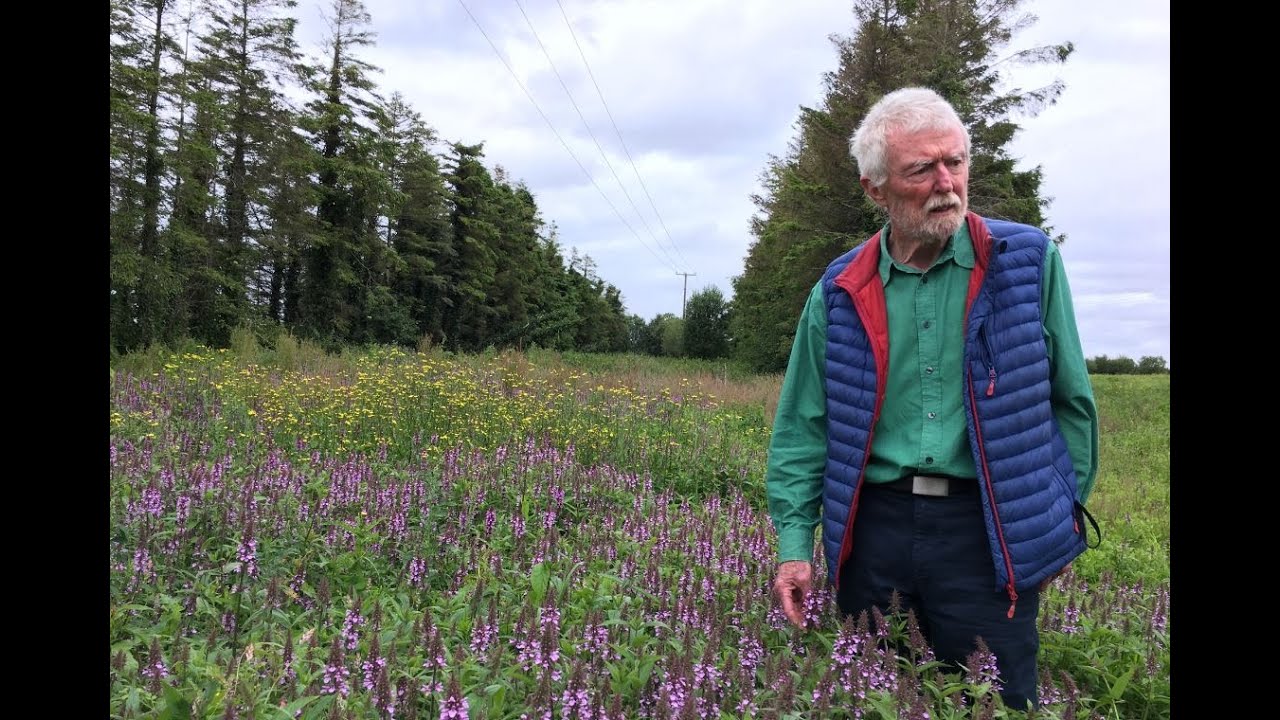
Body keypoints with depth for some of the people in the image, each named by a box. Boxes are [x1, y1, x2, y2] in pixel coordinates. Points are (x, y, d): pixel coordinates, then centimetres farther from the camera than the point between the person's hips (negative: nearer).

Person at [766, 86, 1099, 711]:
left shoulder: (1027, 262, -2)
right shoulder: (840, 292, 1)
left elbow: (1070, 402, 5)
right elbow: (802, 427, 4)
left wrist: (1062, 518, 5)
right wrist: (794, 542, -1)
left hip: (990, 530, -1)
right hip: (872, 525, 2)